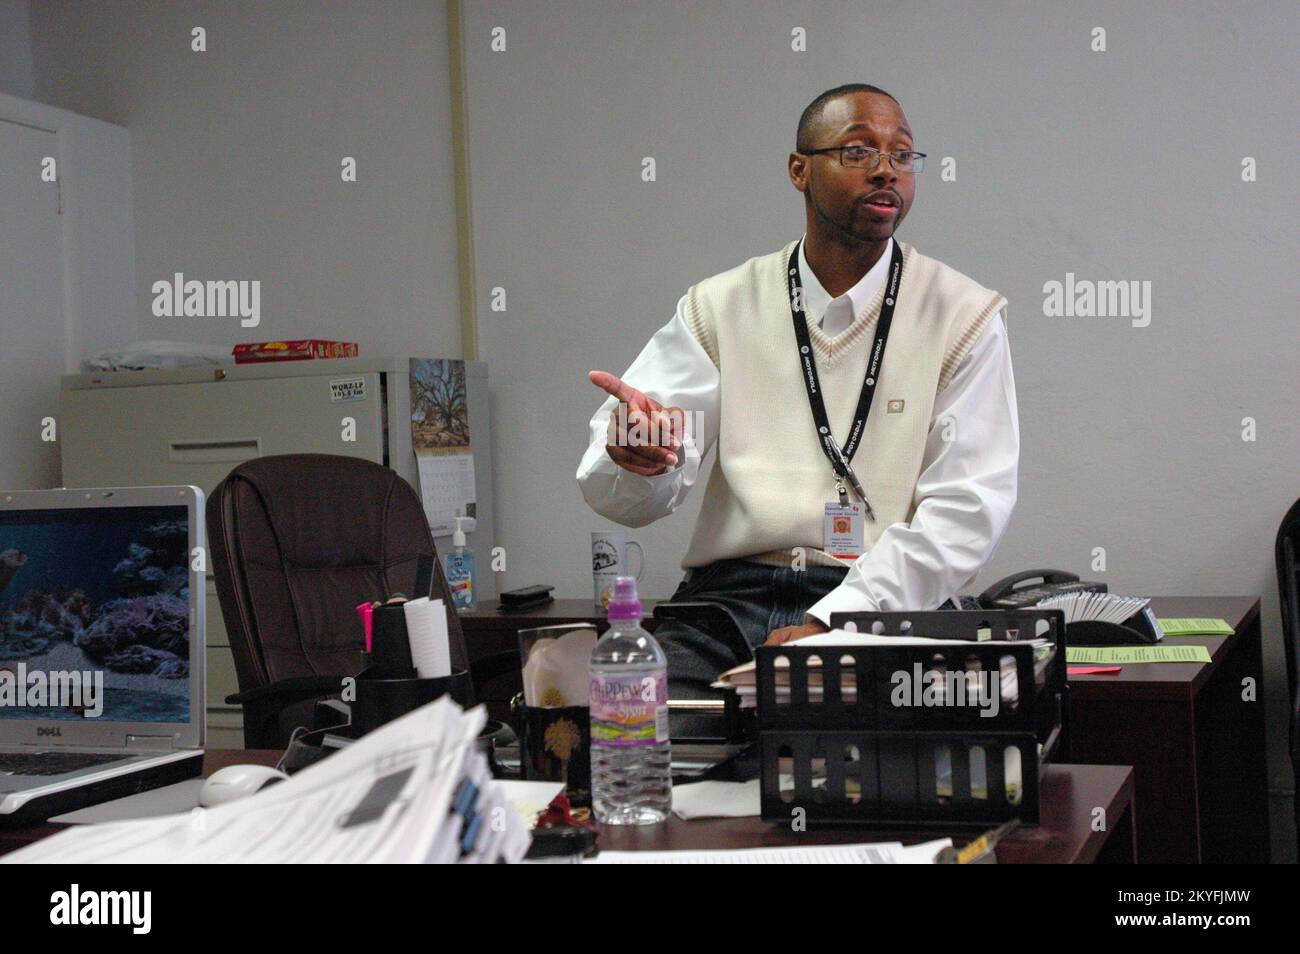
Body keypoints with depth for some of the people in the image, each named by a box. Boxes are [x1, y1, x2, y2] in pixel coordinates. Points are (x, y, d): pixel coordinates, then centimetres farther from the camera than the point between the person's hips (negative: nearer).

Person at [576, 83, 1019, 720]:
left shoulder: (965, 316, 6)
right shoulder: (719, 306, 11)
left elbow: (968, 506, -4)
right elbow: (626, 499, 4)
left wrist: (831, 621, -16)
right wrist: (635, 457, -23)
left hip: (884, 607, -2)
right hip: (729, 597, 2)